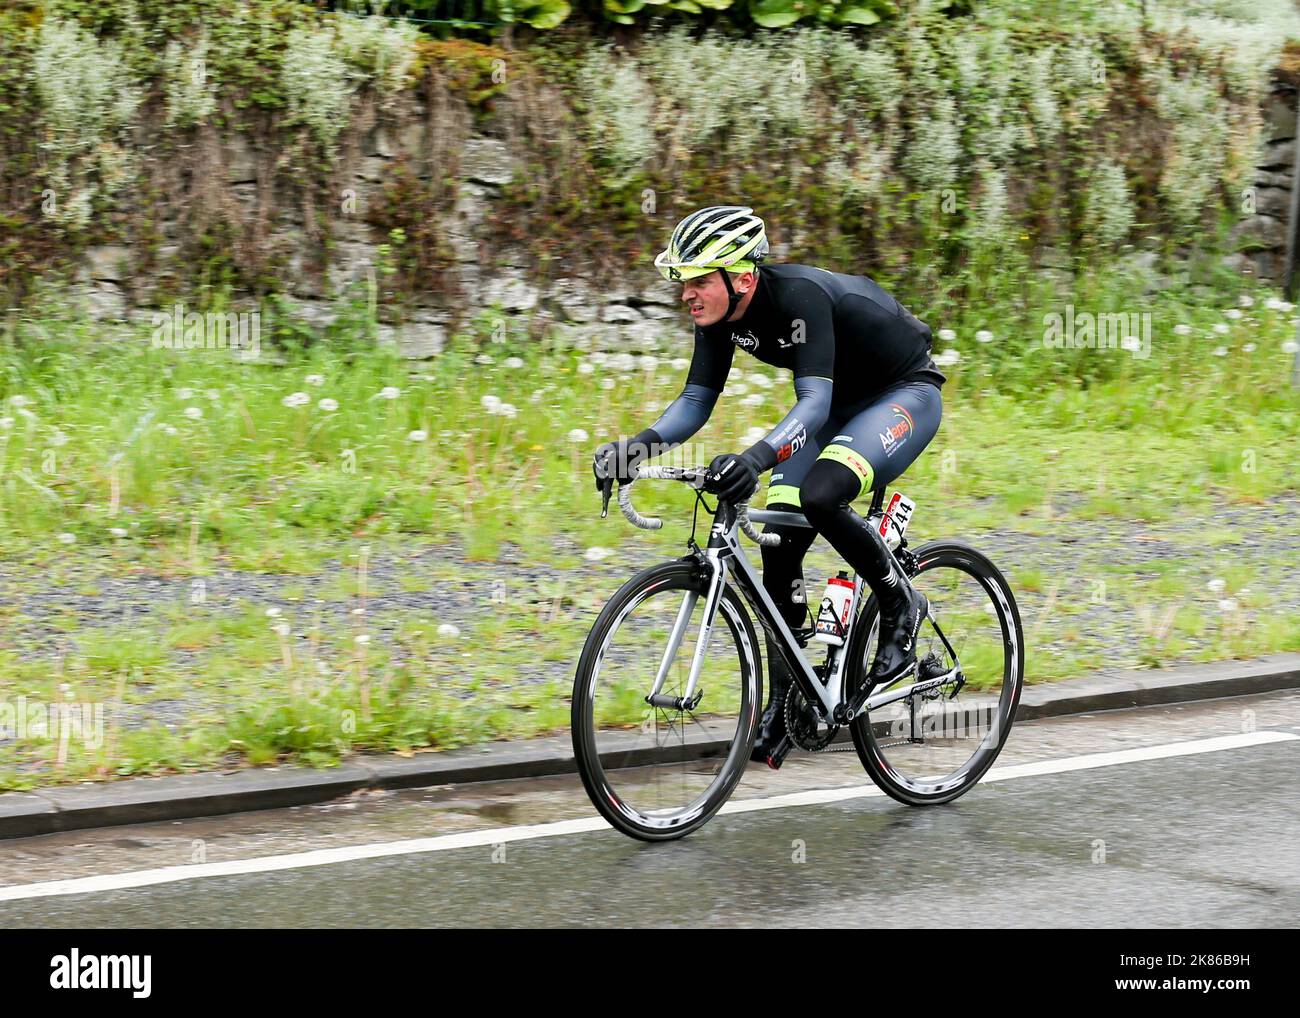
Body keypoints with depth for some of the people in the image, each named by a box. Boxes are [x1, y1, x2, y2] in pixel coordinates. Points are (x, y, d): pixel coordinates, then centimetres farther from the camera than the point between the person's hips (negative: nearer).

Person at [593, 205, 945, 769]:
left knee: (819, 497, -33)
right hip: (840, 402, 8)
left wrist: (758, 457, -59)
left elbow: (813, 403, -42)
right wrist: (639, 444, -26)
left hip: (906, 394, -8)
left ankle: (902, 604, -8)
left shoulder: (799, 296, -33)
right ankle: (784, 703, 5)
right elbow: (696, 400, -6)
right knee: (779, 545, -5)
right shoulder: (720, 314, -11)